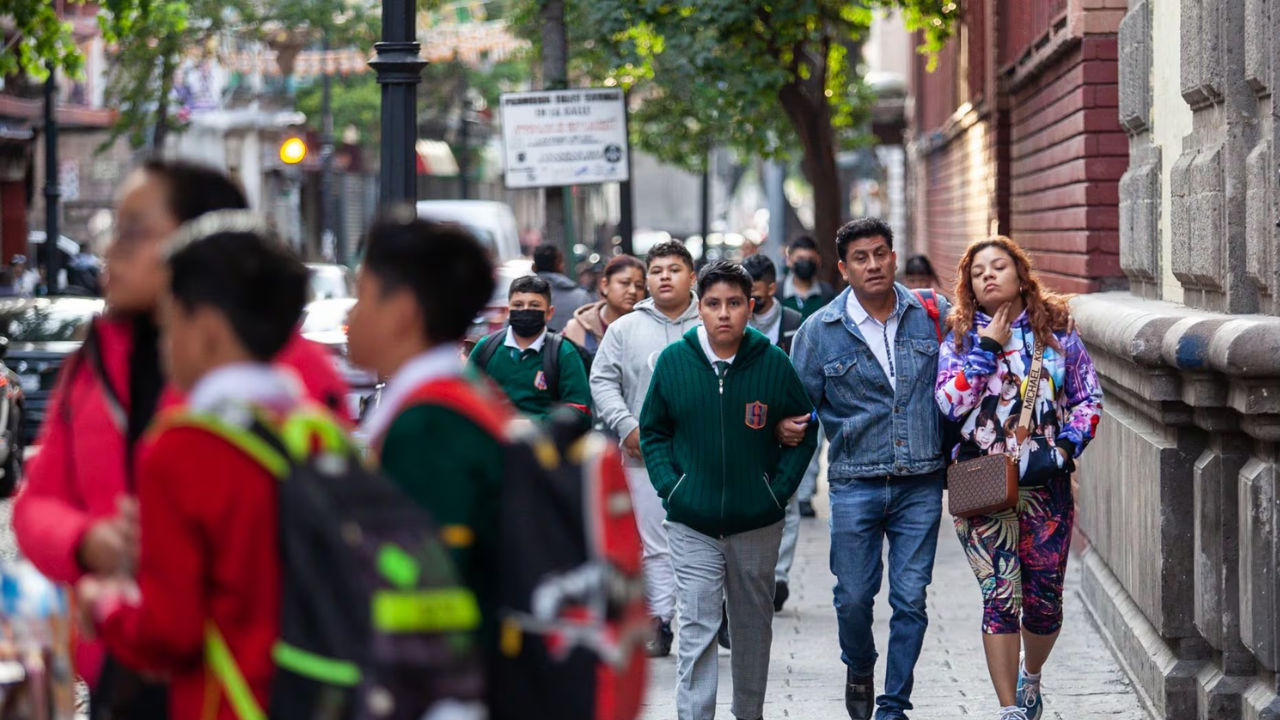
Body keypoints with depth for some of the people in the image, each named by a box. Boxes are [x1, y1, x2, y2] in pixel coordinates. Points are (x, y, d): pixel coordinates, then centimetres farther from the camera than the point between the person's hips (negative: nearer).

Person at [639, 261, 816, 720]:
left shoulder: (773, 363, -4)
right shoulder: (674, 361, -3)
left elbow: (803, 431, 7)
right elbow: (653, 431, 8)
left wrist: (780, 488, -3)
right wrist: (669, 486, -4)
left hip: (758, 523, 1)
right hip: (692, 525, -1)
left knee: (753, 627, 16)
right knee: (697, 633, -7)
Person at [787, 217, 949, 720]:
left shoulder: (931, 316, 4)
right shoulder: (820, 331, 0)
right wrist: (788, 424, -16)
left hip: (921, 484, 1)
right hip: (855, 485, -1)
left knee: (910, 599, 1)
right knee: (854, 596, 2)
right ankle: (860, 670, 33)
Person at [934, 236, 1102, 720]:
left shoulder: (1057, 331, 7)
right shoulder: (960, 338, 4)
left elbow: (1089, 398, 9)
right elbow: (951, 403, -9)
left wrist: (1067, 446, -6)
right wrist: (987, 348, -11)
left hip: (1046, 482, 2)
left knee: (1045, 599, 8)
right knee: (1001, 596, -11)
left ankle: (1031, 677, 37)